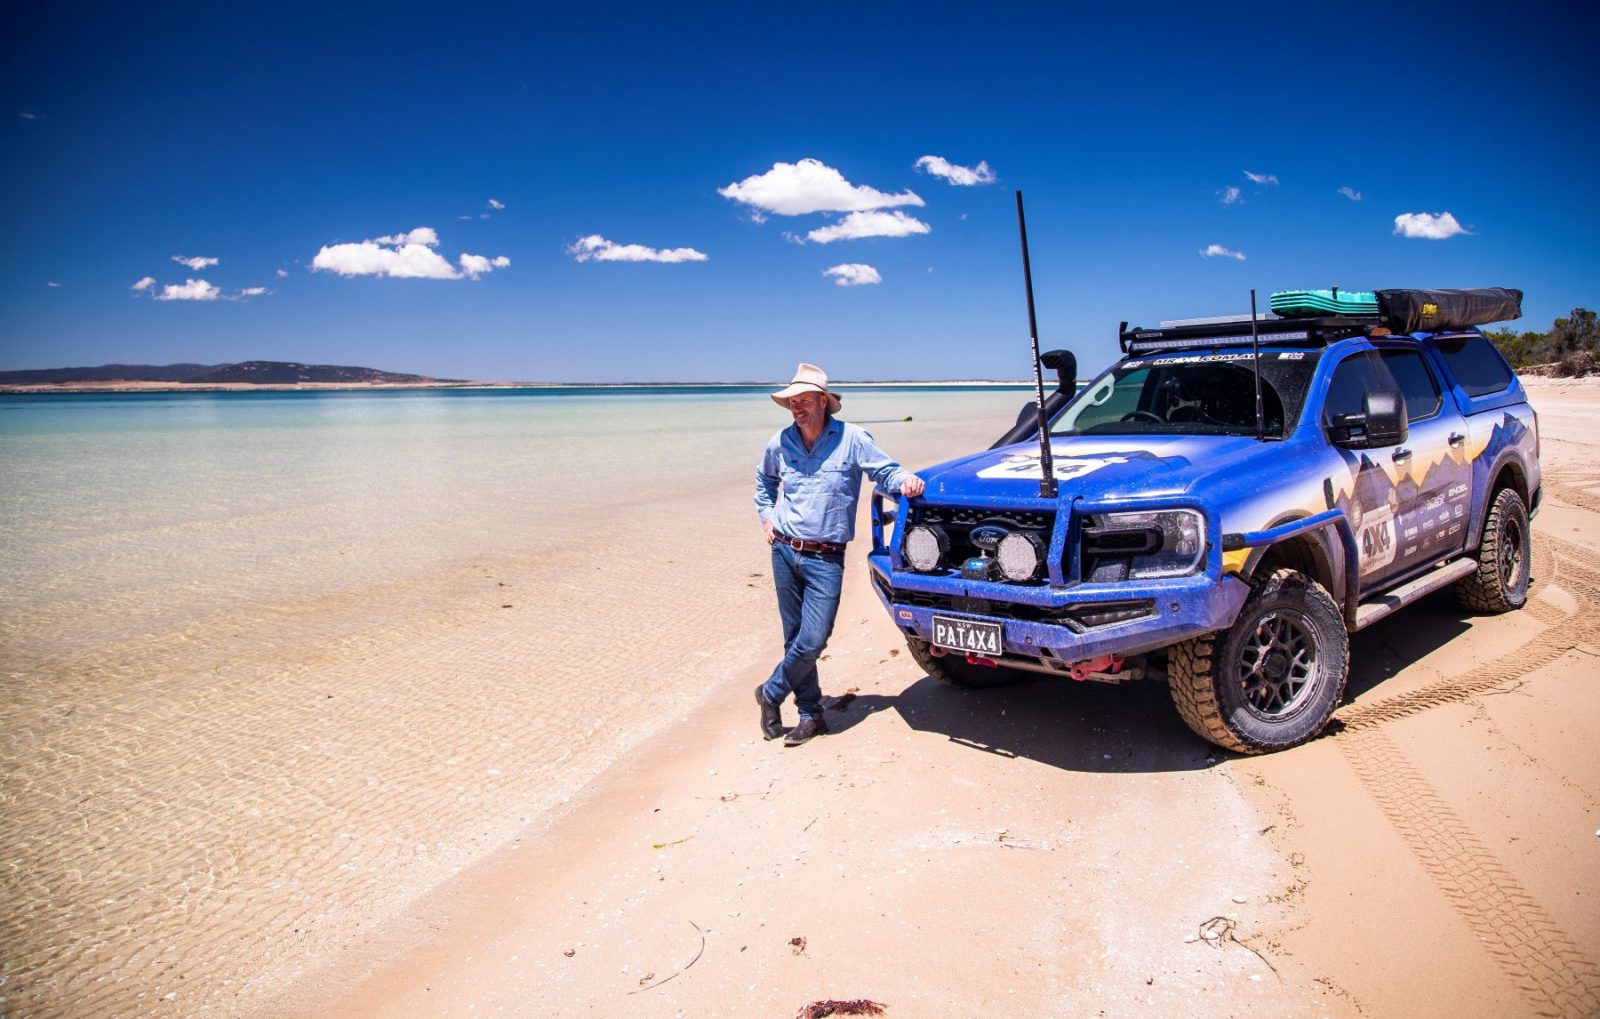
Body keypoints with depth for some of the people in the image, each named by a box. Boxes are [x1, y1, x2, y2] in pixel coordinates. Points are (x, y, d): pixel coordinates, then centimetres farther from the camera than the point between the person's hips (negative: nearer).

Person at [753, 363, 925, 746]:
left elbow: (885, 471, 1)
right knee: (796, 639, 9)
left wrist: (904, 479, -21)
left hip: (826, 560, -3)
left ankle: (770, 694, 16)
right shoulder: (780, 444, 6)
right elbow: (763, 480, 26)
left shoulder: (851, 437, -5)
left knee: (812, 641, -9)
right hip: (785, 553, 3)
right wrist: (766, 515, 14)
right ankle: (811, 715, 22)